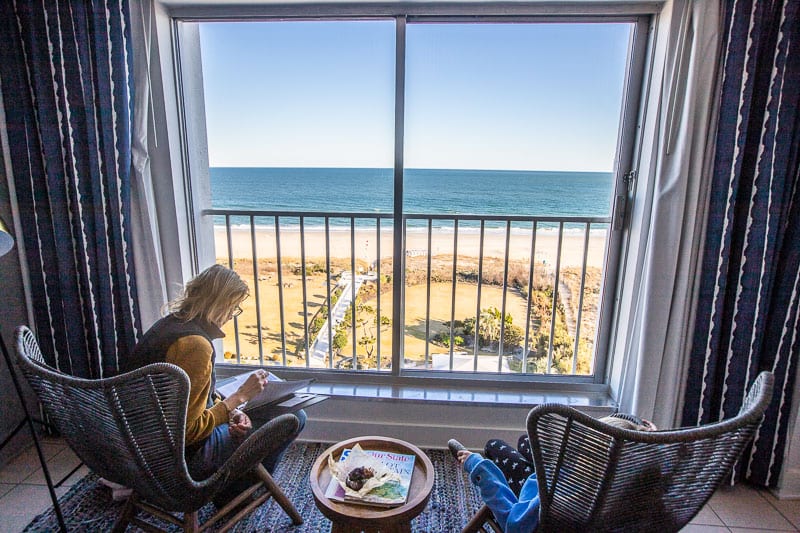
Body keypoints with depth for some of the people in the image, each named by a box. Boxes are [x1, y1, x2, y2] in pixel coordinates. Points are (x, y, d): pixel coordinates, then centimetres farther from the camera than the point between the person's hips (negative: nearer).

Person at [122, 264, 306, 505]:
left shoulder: (169, 324, 2)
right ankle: (234, 493, 15)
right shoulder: (195, 344, -29)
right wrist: (240, 396, -19)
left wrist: (231, 411, -3)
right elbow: (190, 430, -26)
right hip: (186, 455, -9)